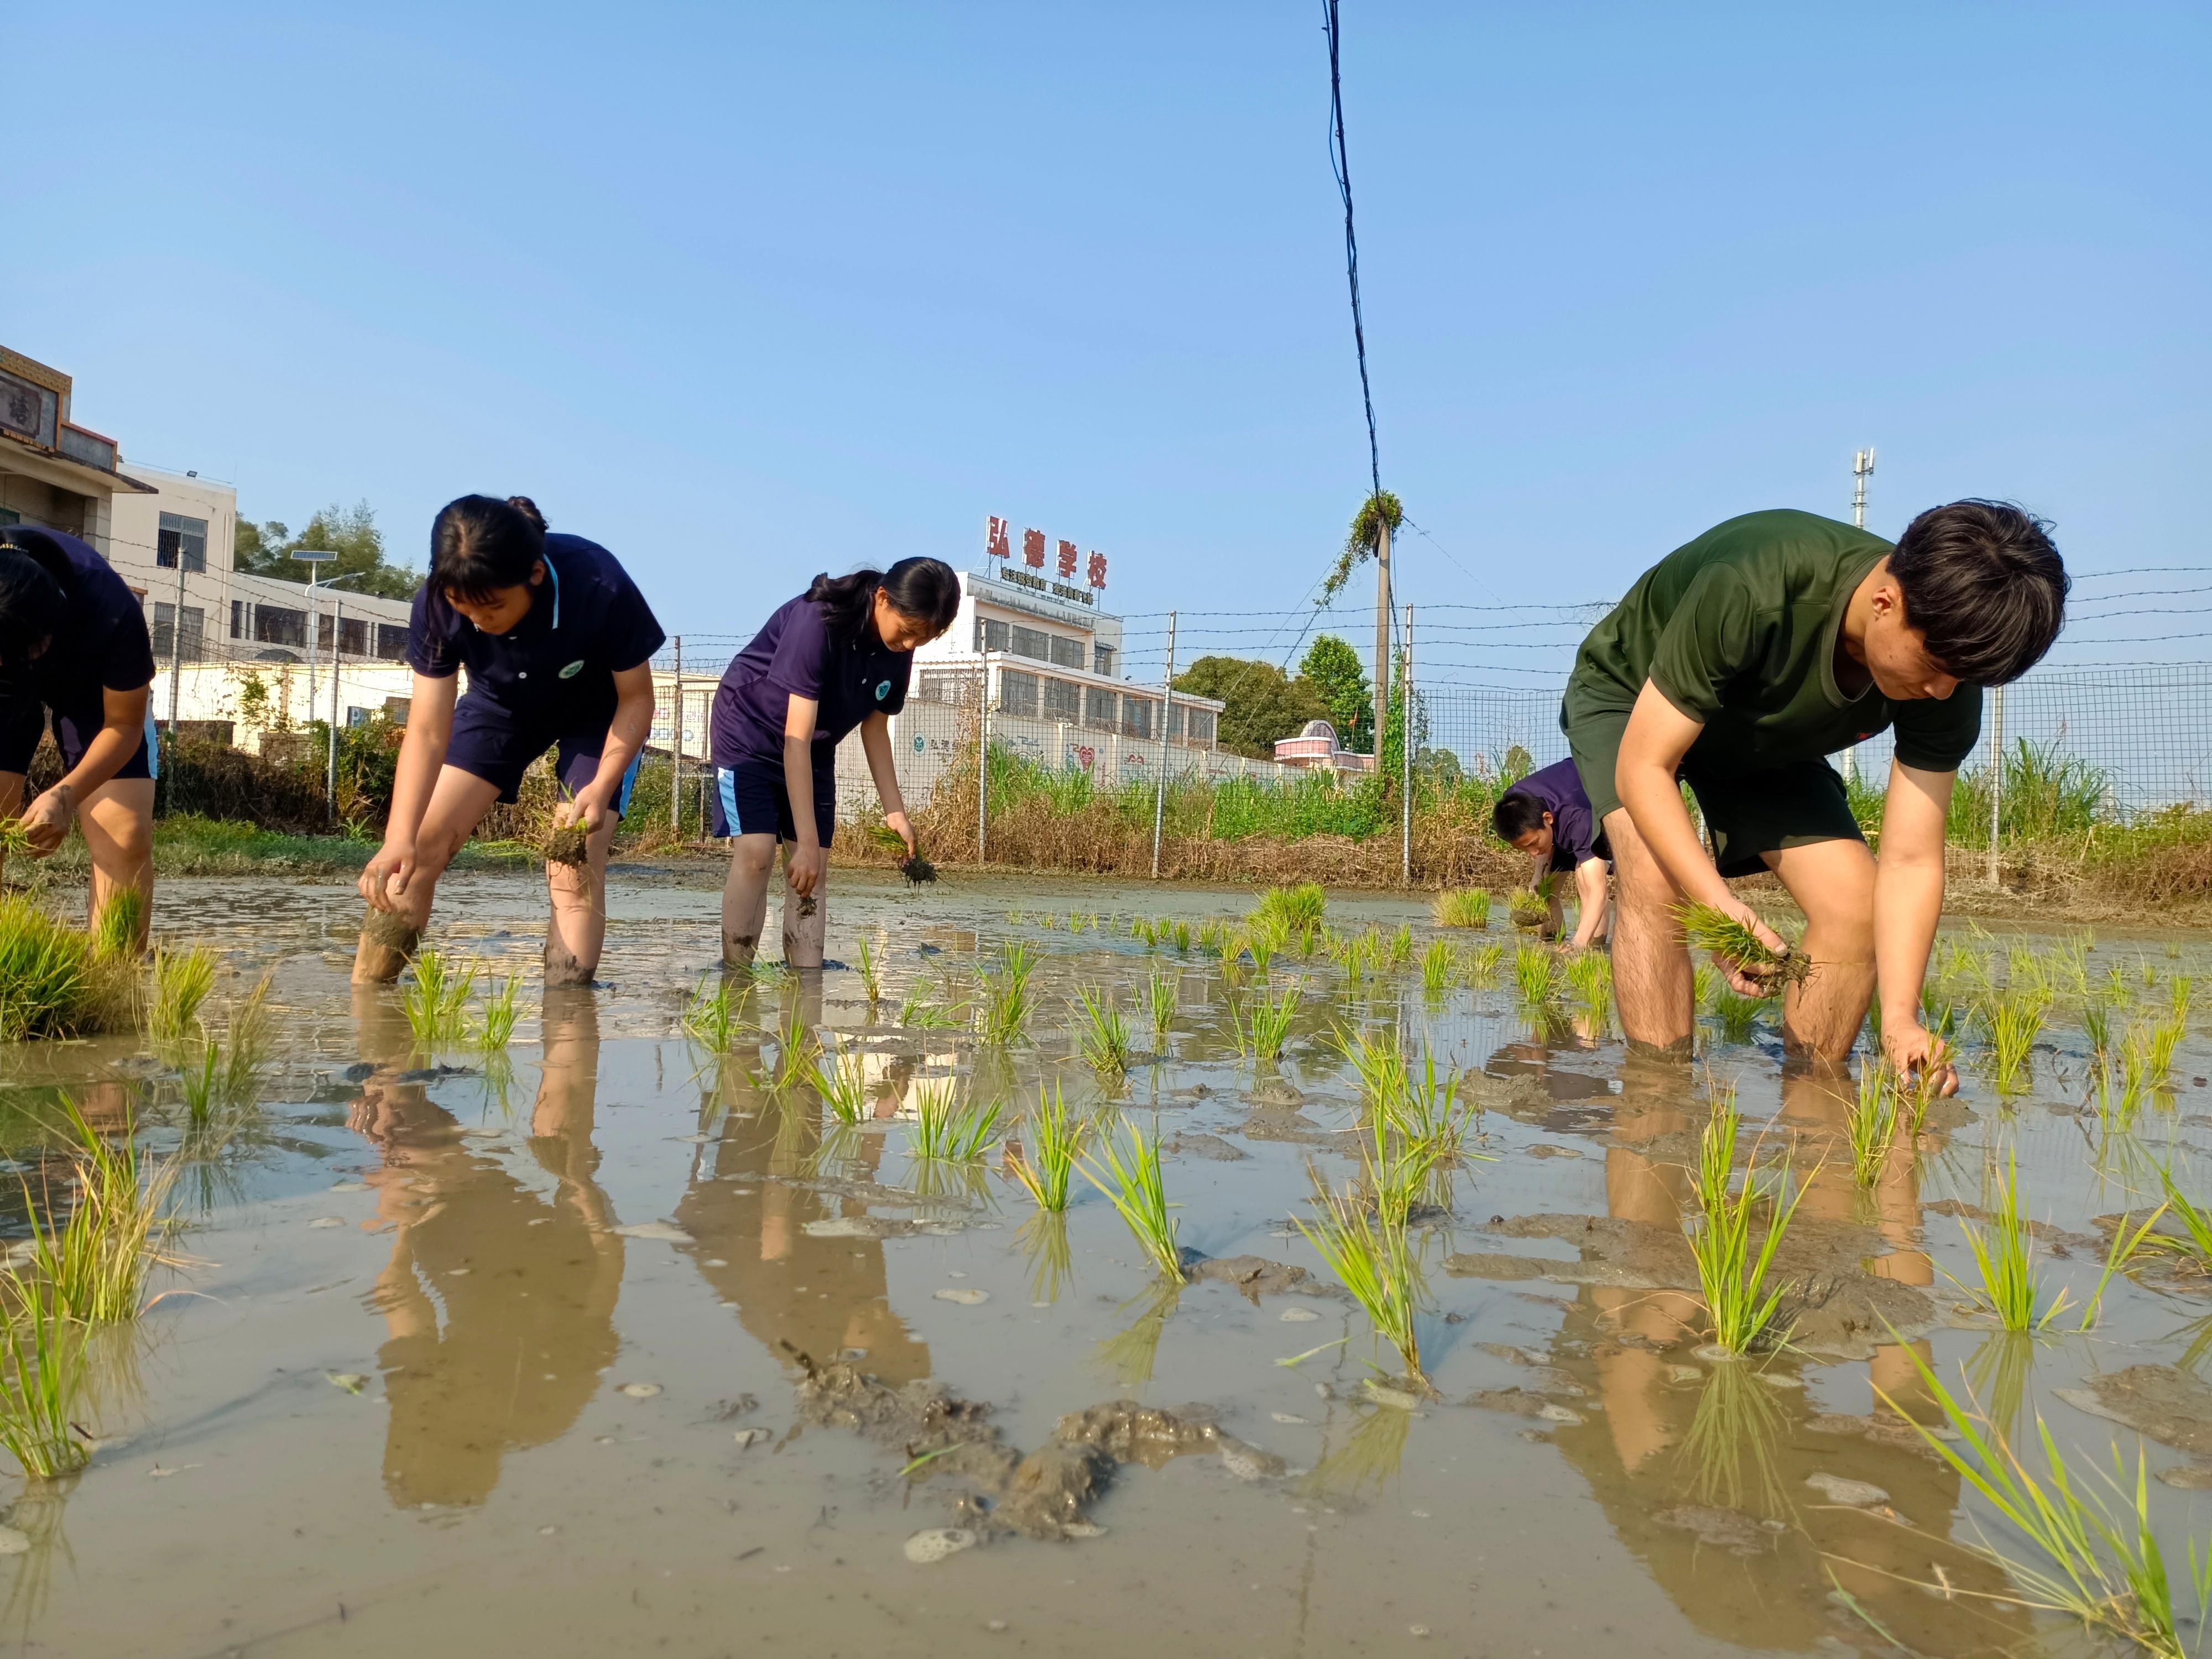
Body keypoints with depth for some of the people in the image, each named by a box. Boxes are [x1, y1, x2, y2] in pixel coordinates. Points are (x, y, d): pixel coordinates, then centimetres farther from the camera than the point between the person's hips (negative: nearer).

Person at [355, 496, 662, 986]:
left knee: (574, 871, -16)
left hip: (596, 716, -2)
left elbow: (636, 698, -24)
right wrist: (398, 838, -39)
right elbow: (428, 730, -27)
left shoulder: (600, 588, -38)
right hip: (500, 706, 3)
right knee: (421, 846, -7)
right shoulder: (437, 604, -29)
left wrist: (602, 787, -37)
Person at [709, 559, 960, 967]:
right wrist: (808, 841, -36)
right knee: (756, 852, -20)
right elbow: (796, 739, -34)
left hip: (816, 750, 6)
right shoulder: (818, 620, -33)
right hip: (750, 733, -6)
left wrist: (895, 811, -4)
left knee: (813, 870, -1)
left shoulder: (898, 650, -13)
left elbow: (874, 727, 1)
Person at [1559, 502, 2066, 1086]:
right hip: (1629, 696, -5)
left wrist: (1900, 1018, -35)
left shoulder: (1948, 676, -25)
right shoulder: (1753, 592, -42)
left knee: (1856, 903, -11)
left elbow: (1910, 862, -22)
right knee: (1654, 881, -31)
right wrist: (1723, 908, -49)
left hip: (1763, 741, 5)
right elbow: (1641, 768, -37)